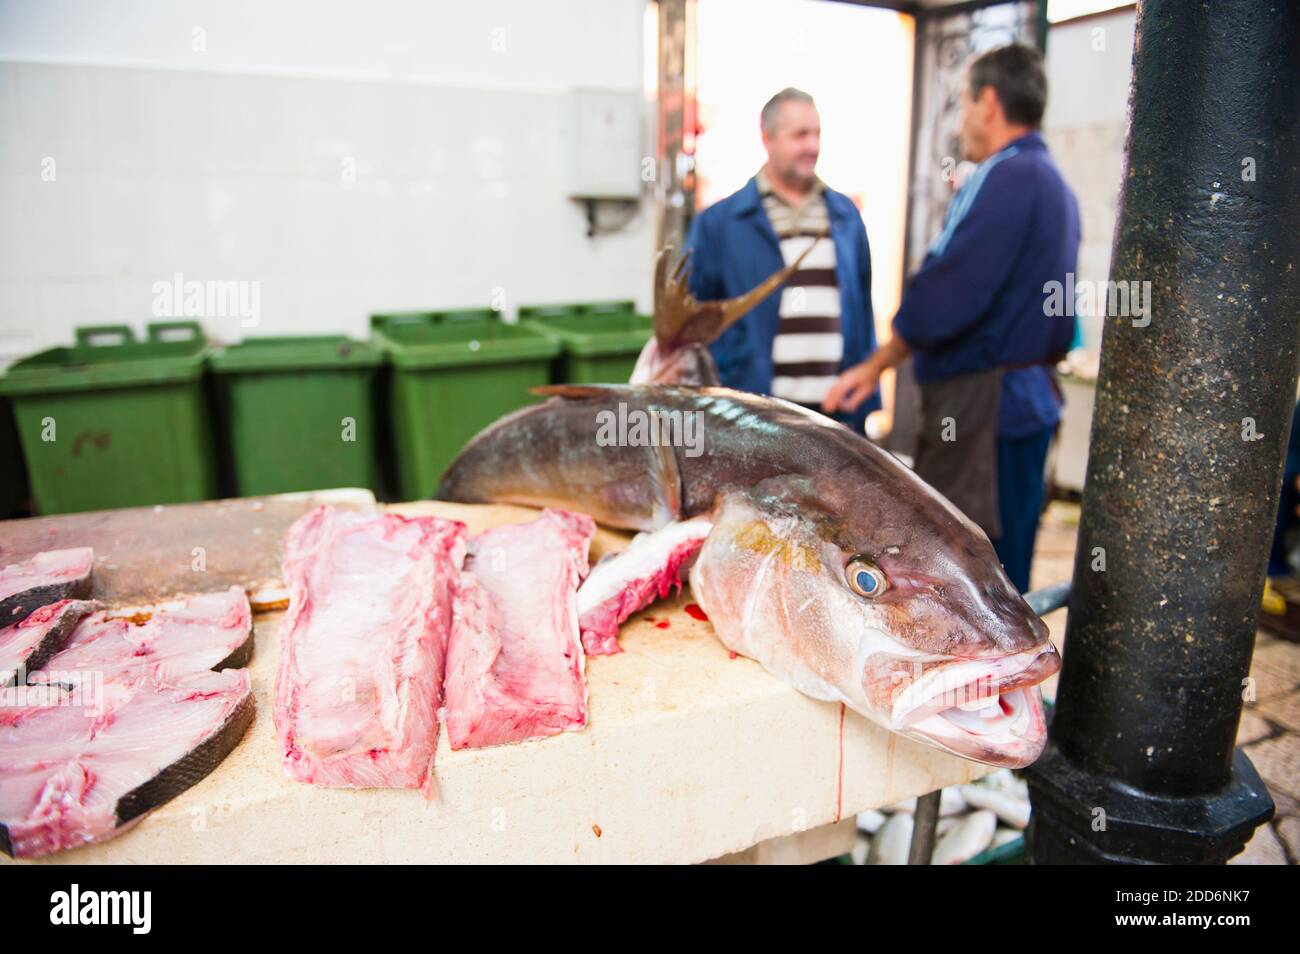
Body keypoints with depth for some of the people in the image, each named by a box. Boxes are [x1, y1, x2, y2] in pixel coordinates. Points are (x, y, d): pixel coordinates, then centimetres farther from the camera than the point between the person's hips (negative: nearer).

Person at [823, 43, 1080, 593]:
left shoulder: (1006, 179, -16)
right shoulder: (1049, 181, 16)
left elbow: (941, 299, -20)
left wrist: (876, 366, -6)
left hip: (984, 404, -10)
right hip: (1025, 395, 10)